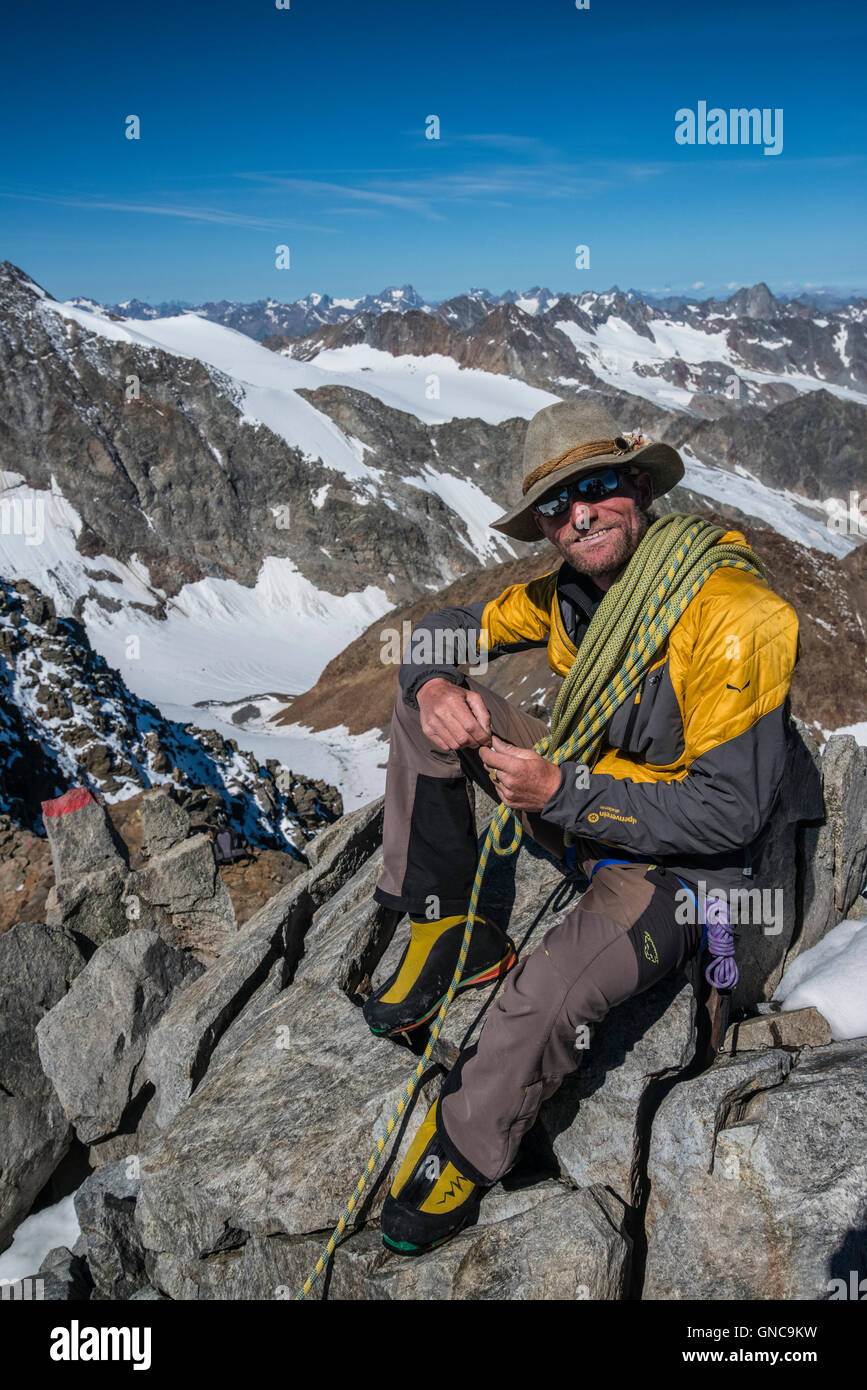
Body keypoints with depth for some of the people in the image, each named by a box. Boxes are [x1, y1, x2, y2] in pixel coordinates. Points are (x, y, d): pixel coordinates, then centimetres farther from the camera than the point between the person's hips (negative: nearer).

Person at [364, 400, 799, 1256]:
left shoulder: (731, 618, -26)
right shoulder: (568, 591, -3)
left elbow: (729, 812, -26)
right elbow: (444, 631, 8)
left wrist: (563, 794, -29)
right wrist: (434, 685, -17)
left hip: (678, 862, -7)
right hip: (584, 796, 7)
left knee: (545, 999, -33)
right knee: (421, 706, -4)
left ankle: (461, 1155, 0)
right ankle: (449, 928, -1)